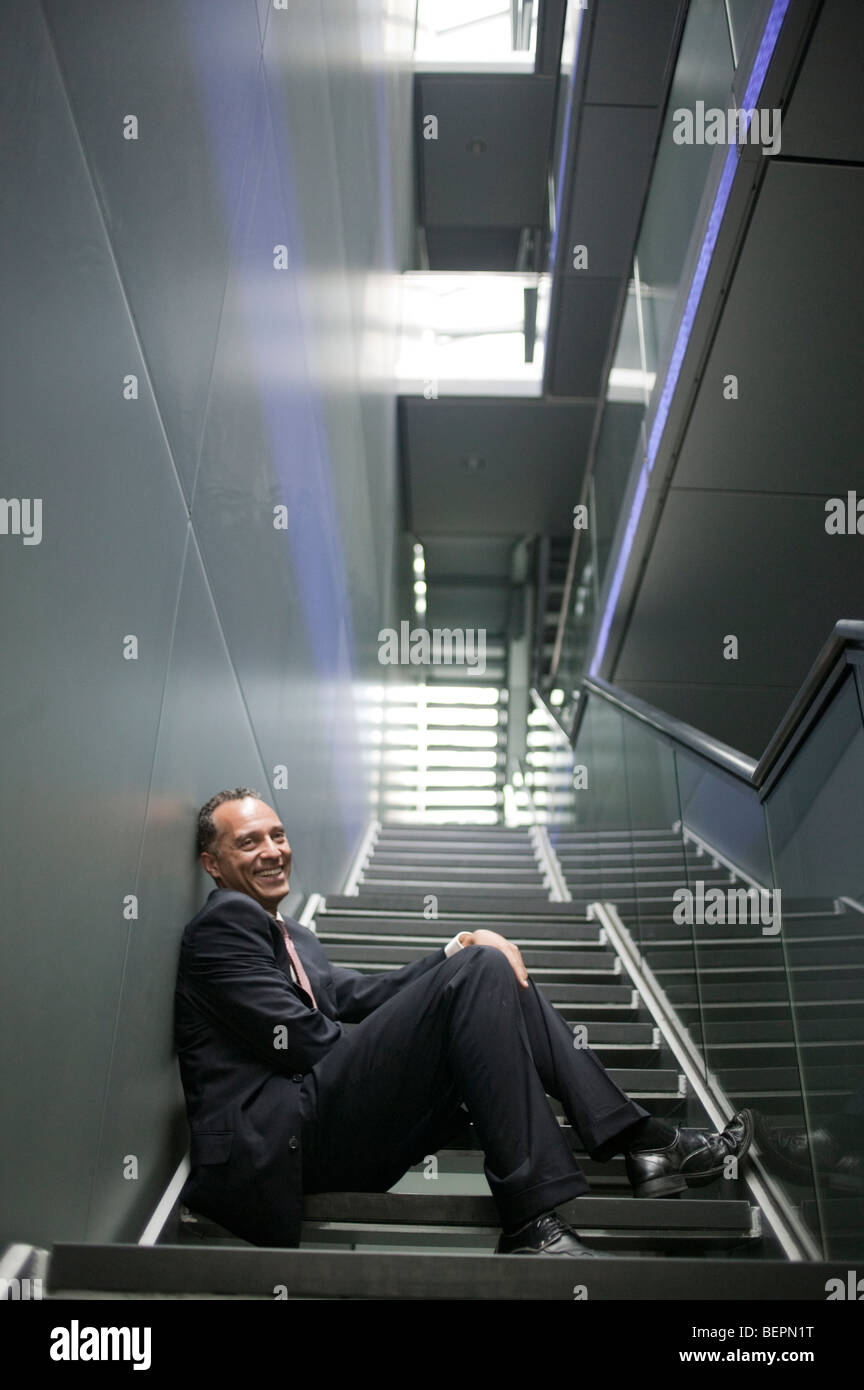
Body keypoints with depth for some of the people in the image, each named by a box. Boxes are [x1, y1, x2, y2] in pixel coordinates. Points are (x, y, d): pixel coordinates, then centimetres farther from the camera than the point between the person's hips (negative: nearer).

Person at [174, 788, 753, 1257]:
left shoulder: (293, 937, 26)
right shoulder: (225, 921, -5)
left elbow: (358, 995, 15)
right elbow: (298, 1041, -13)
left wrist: (458, 953, -1)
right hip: (277, 1138, -9)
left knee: (496, 971, 4)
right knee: (479, 969, -19)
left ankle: (640, 1141, -2)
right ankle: (532, 1223, -23)